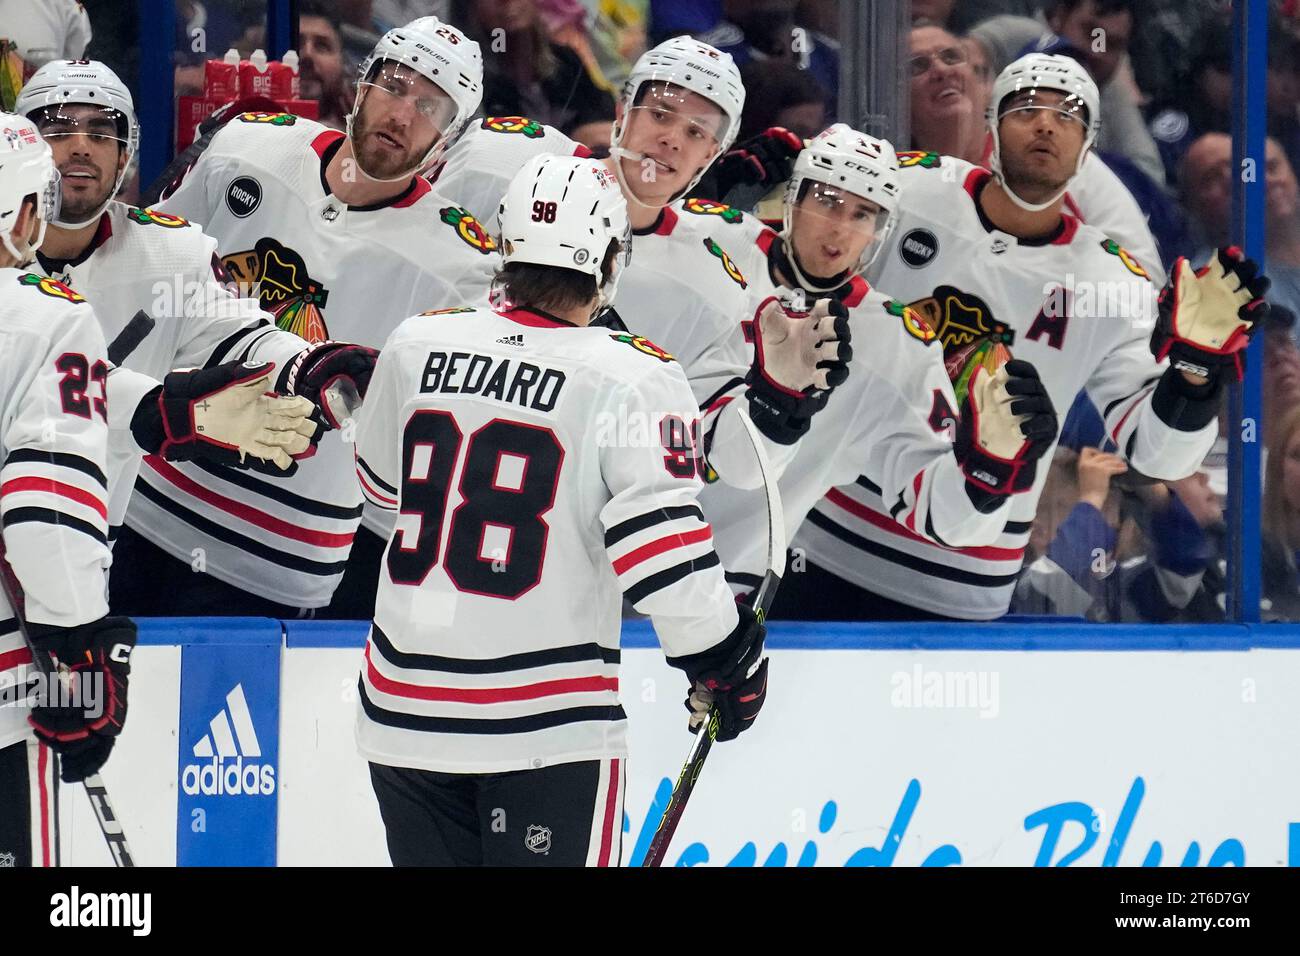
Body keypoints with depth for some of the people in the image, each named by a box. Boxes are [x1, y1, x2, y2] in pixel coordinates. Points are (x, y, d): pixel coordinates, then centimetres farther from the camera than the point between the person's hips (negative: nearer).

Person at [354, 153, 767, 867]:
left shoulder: (418, 345, 2)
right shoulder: (631, 380, -12)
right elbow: (661, 551, -16)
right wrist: (724, 661, -2)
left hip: (404, 703, 5)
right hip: (545, 725, -5)